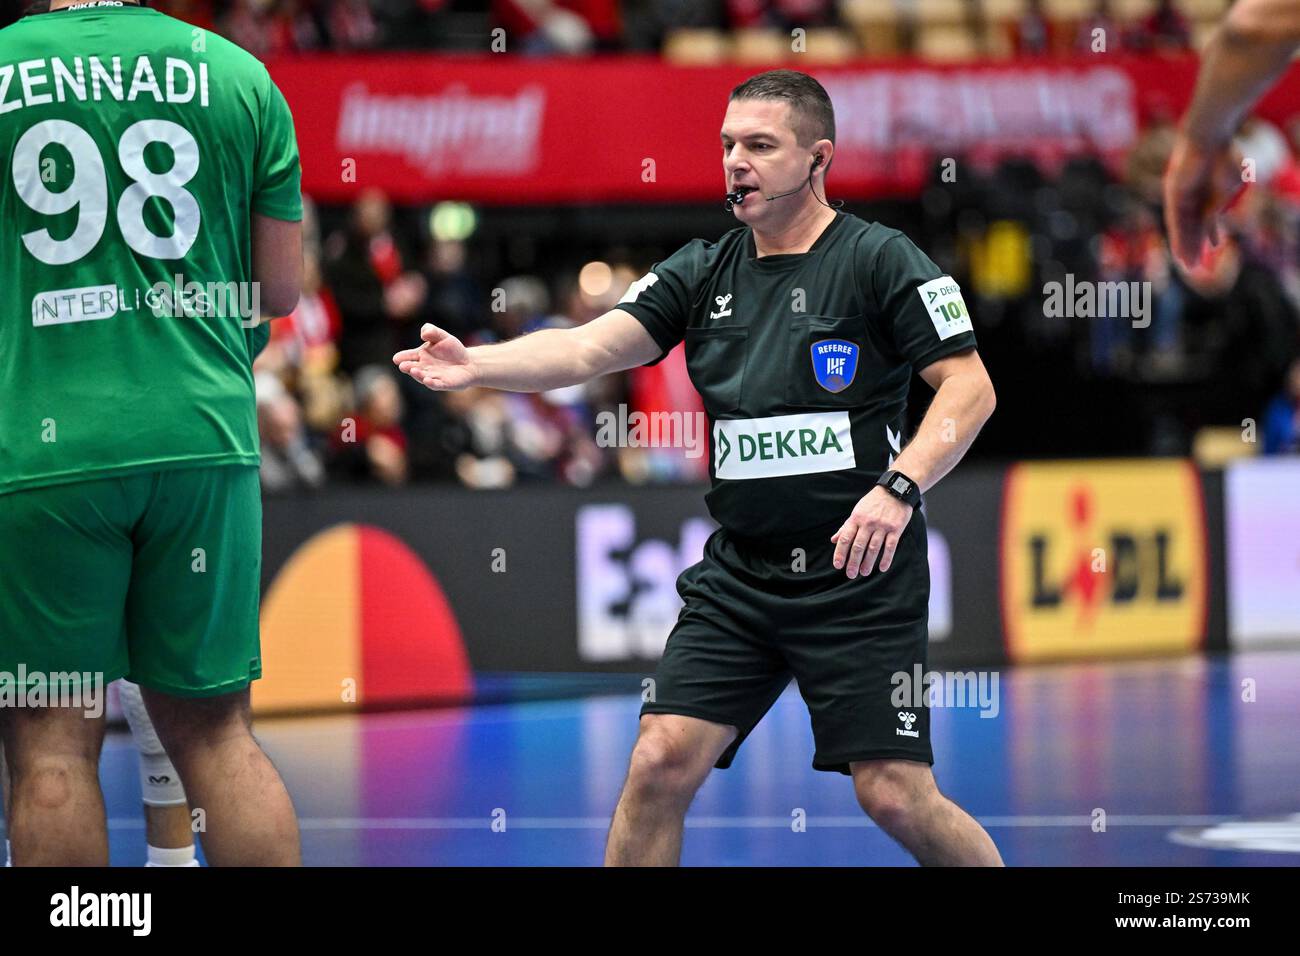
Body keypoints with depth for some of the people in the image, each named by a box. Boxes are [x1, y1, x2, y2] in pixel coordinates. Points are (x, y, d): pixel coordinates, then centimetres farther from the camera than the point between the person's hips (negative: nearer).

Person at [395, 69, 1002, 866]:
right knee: (660, 762, -6)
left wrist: (898, 488, -23)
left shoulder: (880, 260, -5)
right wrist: (476, 364, -19)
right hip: (739, 575, 5)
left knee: (895, 796, -8)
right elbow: (590, 348, -2)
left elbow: (970, 387, -10)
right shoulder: (704, 272, 9)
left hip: (859, 571, -5)